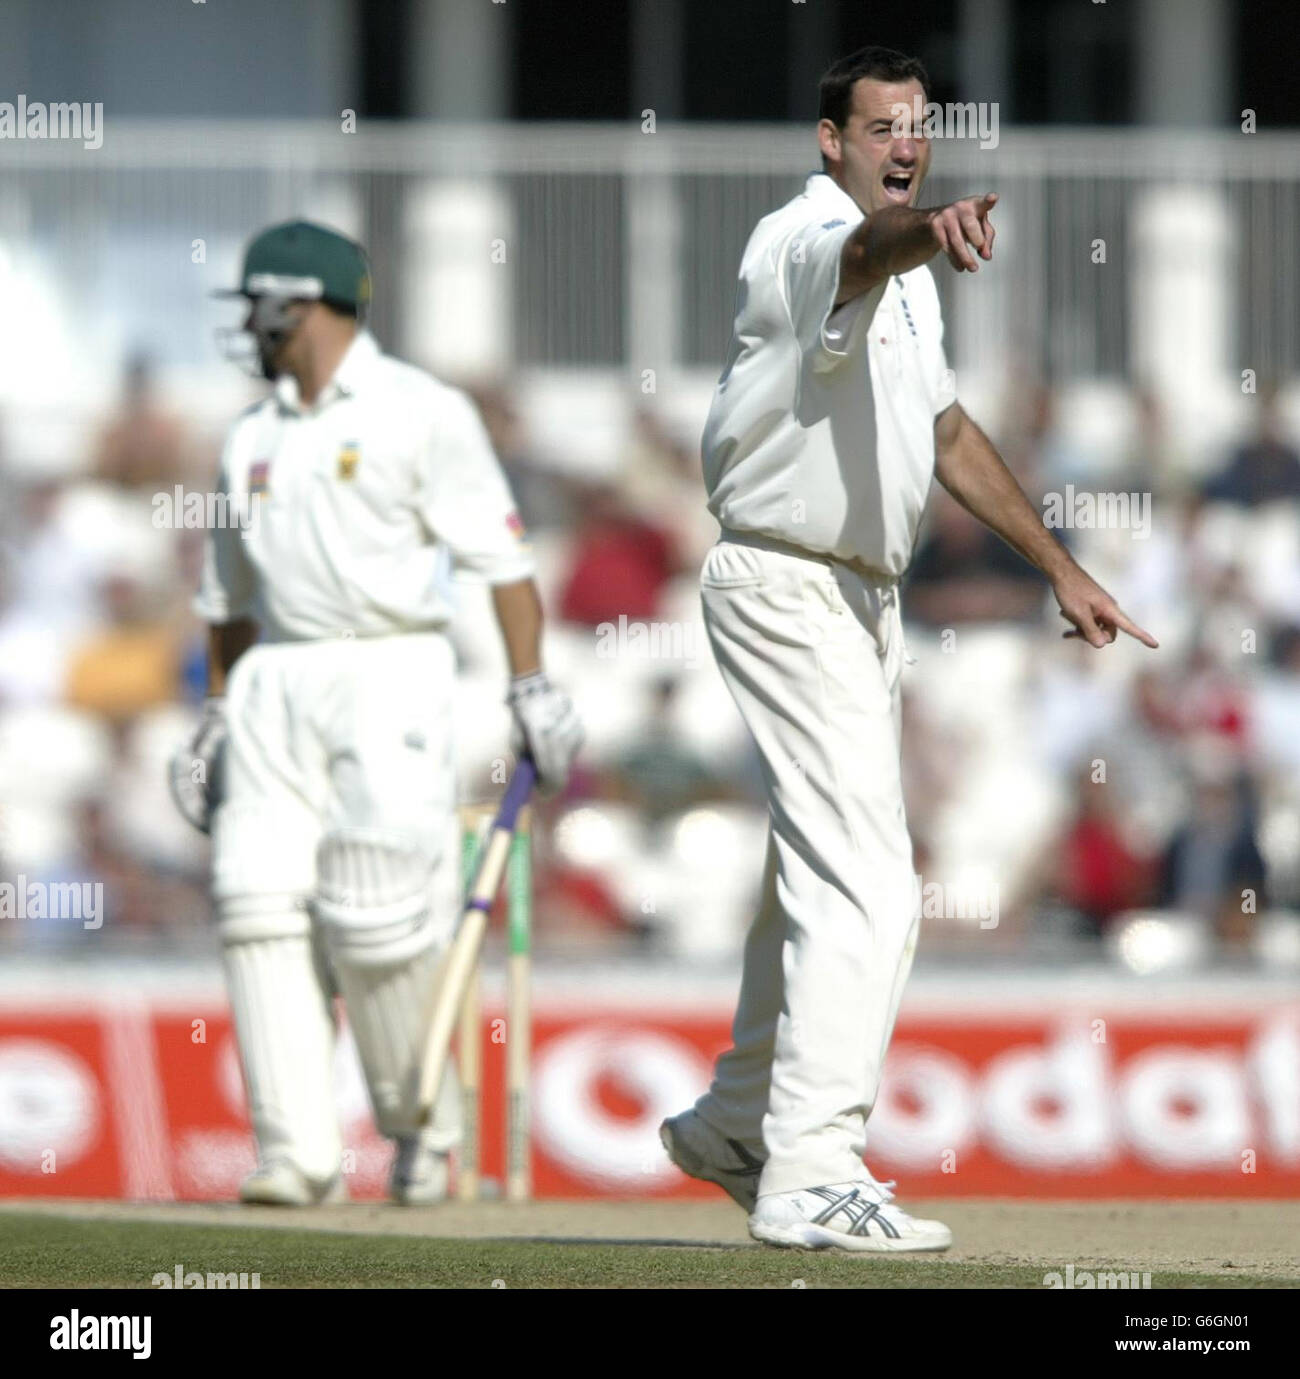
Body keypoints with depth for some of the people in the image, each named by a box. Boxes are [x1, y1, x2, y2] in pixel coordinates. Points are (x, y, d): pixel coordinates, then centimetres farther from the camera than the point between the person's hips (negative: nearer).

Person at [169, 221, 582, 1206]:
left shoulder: (421, 413, -2)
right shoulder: (254, 438, 19)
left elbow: (502, 558, -6)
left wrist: (535, 690, -14)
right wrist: (216, 718, 21)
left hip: (390, 674, -6)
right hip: (274, 685, 6)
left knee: (375, 914, -14)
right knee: (261, 902, -9)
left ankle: (424, 1125, 7)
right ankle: (299, 1154, -9)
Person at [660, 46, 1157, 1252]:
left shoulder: (903, 278, 15)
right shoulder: (806, 241, -16)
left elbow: (945, 431, 25)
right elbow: (867, 245, -41)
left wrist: (1059, 567, 24)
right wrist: (928, 231, -65)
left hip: (859, 600, 10)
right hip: (788, 593, -10)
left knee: (821, 876, 19)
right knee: (865, 889, -17)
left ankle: (735, 1127, 34)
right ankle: (812, 1180, -21)